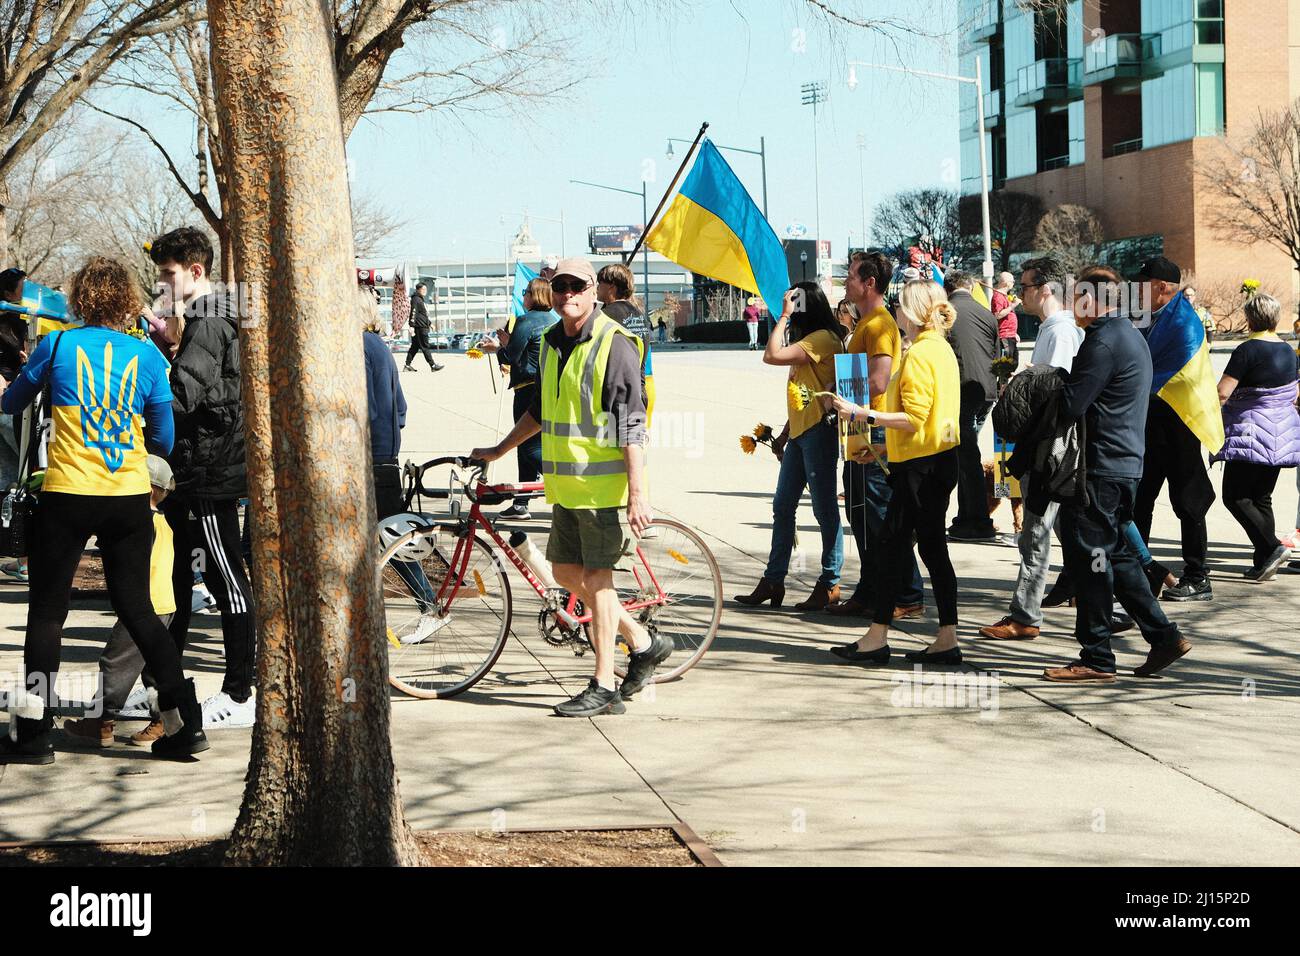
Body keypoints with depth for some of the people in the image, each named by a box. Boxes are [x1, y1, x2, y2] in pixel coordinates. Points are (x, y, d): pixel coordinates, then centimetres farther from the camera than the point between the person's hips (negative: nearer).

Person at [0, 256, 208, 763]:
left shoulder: (58, 345, -3)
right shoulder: (146, 355, 1)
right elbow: (163, 441, 6)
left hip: (67, 496, -2)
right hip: (130, 498, 2)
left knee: (47, 611, 8)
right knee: (137, 609, 12)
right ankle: (185, 723, 10)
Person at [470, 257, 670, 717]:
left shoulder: (614, 344, -14)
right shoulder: (551, 343, 11)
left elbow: (631, 425, -18)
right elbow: (540, 409, 27)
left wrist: (637, 493, -22)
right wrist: (499, 450, 33)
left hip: (605, 484, -8)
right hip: (566, 483, 8)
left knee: (597, 579, -5)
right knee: (566, 572, 12)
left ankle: (603, 688, 3)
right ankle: (643, 642, 27)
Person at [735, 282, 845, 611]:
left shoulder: (823, 338, -14)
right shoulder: (807, 341, 20)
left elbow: (772, 355, -23)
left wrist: (783, 317, -12)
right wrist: (785, 433, 22)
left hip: (818, 431, -11)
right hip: (799, 433, 11)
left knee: (825, 509, -3)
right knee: (782, 507, 10)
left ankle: (830, 583, 4)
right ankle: (773, 581, 14)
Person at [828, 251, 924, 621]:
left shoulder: (879, 324, -16)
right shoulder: (867, 323, 17)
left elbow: (877, 382, -25)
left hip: (875, 435, -11)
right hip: (862, 435, 11)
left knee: (882, 519, -7)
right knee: (860, 516, 14)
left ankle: (909, 597, -2)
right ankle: (868, 593, 20)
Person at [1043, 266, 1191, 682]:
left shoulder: (1103, 342, -17)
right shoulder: (1129, 334, 16)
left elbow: (1071, 405, -20)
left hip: (1099, 469, -10)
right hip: (1126, 463, 10)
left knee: (1089, 558, -3)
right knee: (1117, 555, 16)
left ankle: (1096, 658, 1)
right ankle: (1163, 636, 15)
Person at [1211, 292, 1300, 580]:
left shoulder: (1248, 350, -14)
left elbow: (1222, 393, -19)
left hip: (1251, 432, -8)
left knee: (1235, 496, -2)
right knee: (1261, 497, 13)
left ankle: (1271, 547, -15)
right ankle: (1263, 563, 10)